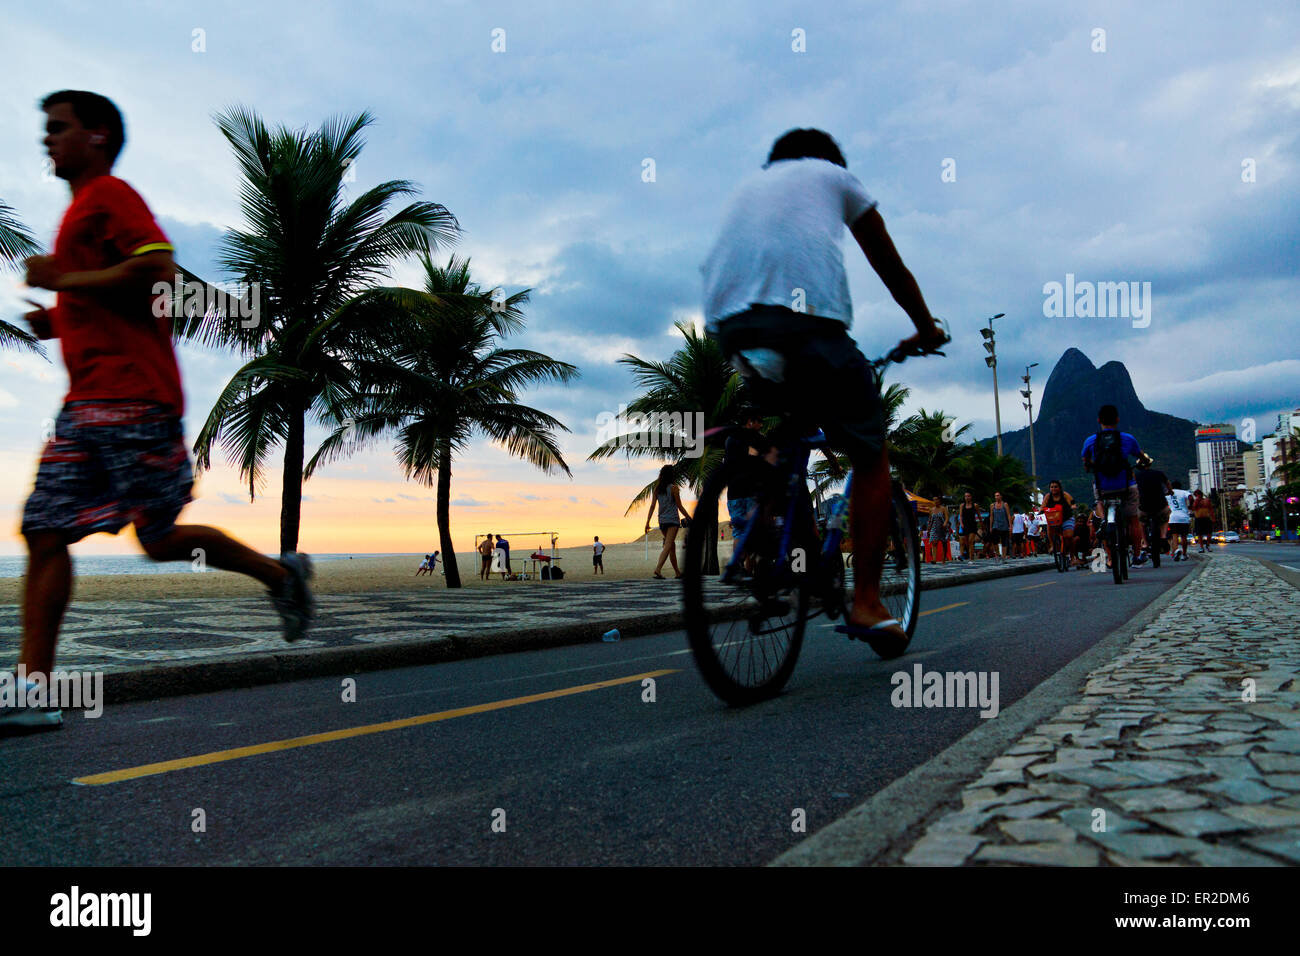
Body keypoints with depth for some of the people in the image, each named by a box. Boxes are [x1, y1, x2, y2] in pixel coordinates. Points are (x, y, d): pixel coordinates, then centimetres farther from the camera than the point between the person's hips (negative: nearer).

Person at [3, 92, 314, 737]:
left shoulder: (109, 195, -2)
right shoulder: (84, 209, 27)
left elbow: (158, 271, -19)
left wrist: (63, 280, -11)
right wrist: (59, 319, 18)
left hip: (131, 399, -9)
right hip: (88, 402, 9)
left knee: (161, 539, -5)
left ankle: (280, 573, 17)